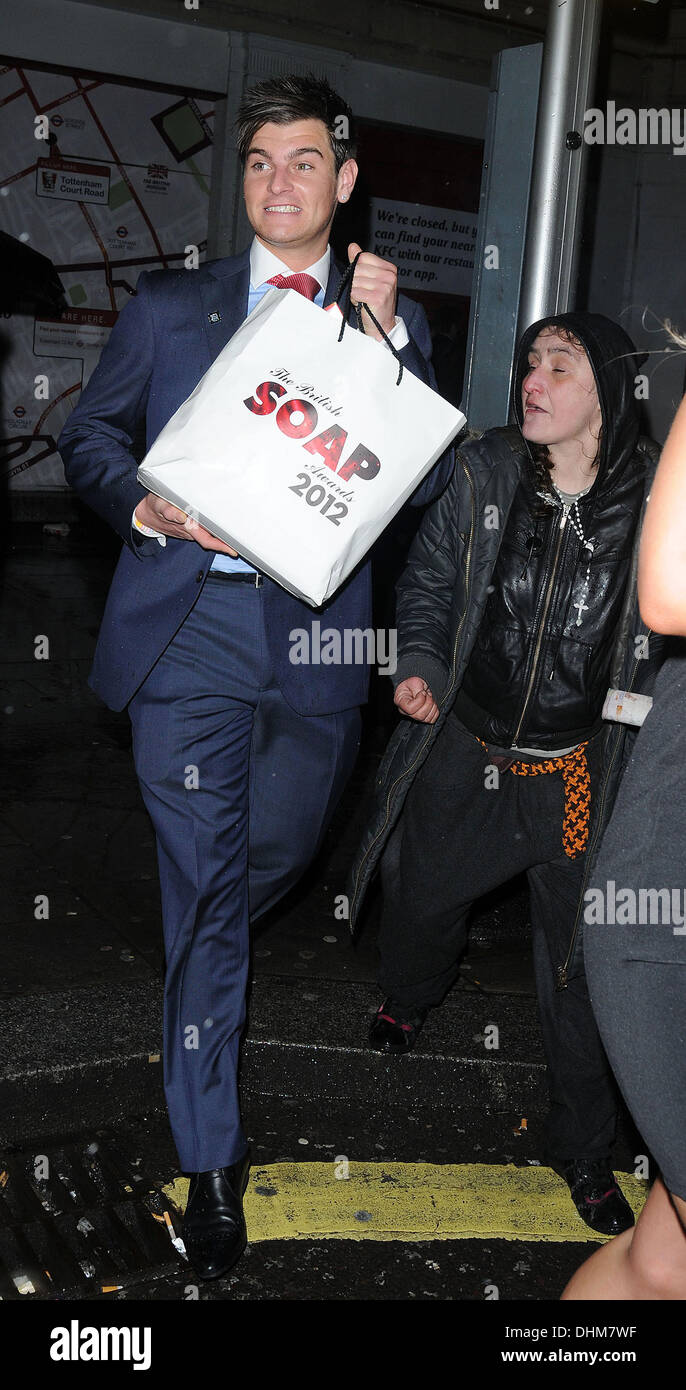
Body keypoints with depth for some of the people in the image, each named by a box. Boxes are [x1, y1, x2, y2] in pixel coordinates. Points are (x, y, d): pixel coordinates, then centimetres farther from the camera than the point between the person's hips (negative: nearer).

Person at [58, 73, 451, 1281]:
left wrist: (388, 337, -10)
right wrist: (140, 504, -8)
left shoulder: (389, 318, 10)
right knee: (205, 888, 0)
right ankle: (210, 1162, 14)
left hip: (319, 632, 2)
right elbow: (87, 435, 12)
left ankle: (188, 983, 52)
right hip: (190, 625, -1)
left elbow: (429, 483, 0)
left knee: (276, 858, 17)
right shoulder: (168, 307, 10)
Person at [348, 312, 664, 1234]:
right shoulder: (482, 476, -7)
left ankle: (583, 1150, 32)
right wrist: (420, 665, -9)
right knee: (421, 896, 24)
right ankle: (410, 1001, 62)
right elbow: (429, 580, 5)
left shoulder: (653, 501, -14)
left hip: (579, 776, -2)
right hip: (464, 752, 3)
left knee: (579, 964, 8)